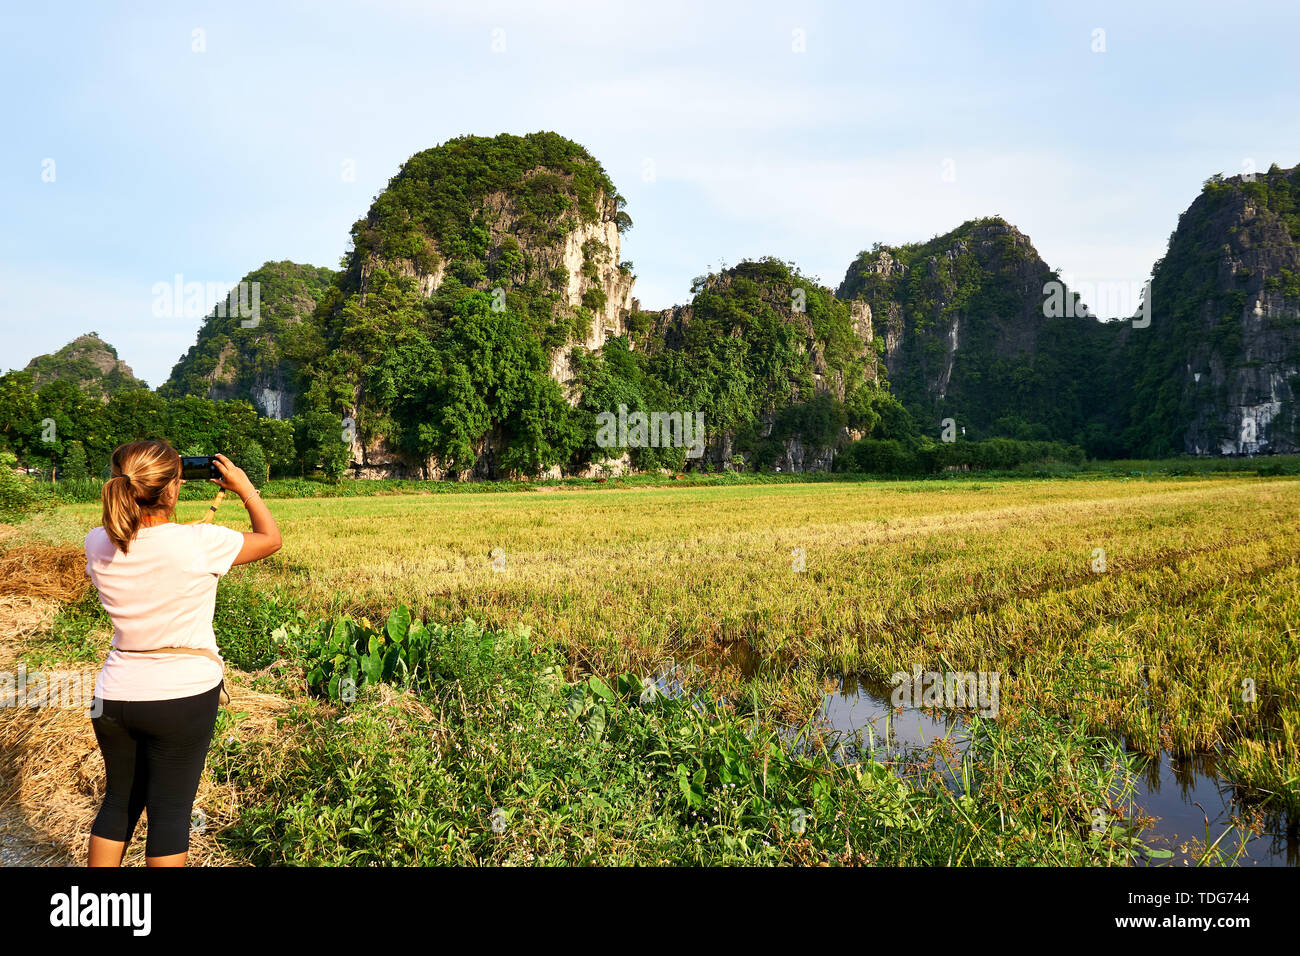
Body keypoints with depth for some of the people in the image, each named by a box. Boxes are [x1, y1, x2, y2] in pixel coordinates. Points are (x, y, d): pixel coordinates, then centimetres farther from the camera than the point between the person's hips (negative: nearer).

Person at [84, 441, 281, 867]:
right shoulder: (199, 543, -18)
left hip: (113, 696, 5)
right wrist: (244, 487, 9)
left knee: (118, 803, 20)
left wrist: (137, 494, 14)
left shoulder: (98, 544, -4)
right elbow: (270, 538, -2)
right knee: (170, 812, 6)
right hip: (184, 694, -5)